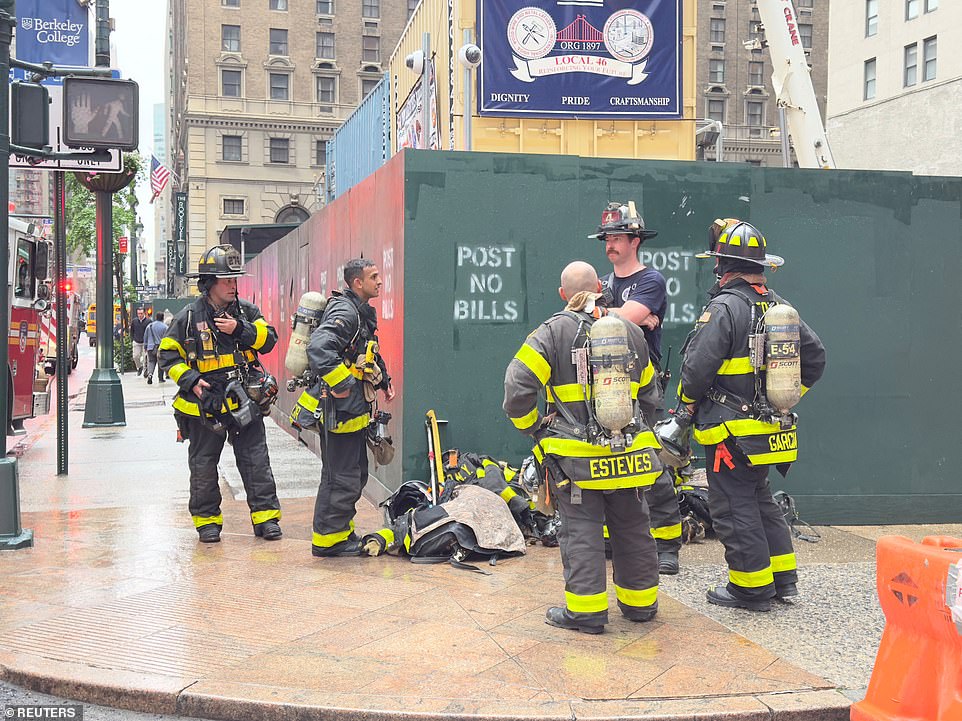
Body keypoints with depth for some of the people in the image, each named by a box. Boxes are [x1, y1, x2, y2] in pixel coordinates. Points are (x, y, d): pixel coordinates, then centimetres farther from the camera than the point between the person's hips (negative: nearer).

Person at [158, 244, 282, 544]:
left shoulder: (246, 310, 5)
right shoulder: (189, 317, -4)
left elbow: (269, 339, -1)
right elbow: (168, 356, 1)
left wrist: (241, 329, -16)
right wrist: (190, 380, -12)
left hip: (244, 400, 2)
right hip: (205, 404, -2)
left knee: (256, 461, 4)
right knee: (203, 466, 8)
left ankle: (265, 516, 13)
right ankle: (207, 520, 22)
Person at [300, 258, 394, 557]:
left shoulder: (362, 312, 16)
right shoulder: (345, 312, -17)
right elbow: (318, 348, -33)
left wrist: (383, 379, 24)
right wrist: (340, 383, -30)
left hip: (353, 409, 11)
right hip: (339, 409, -11)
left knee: (356, 474, 17)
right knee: (342, 477, -5)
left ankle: (342, 532, 28)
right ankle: (327, 539, 5)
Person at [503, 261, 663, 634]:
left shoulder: (553, 331, -6)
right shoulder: (631, 331, 11)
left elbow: (518, 387, -14)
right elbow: (649, 394, 19)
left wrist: (533, 427, 0)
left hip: (576, 456, -5)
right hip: (628, 455, 5)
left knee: (581, 530, 2)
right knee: (632, 526, 15)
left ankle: (586, 610, 5)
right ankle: (640, 602, 27)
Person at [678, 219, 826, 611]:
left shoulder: (724, 307, -17)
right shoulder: (779, 306, 9)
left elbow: (697, 366, -21)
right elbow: (815, 356, 16)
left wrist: (689, 402, -2)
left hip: (731, 430, -8)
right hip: (769, 428, 9)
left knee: (734, 509, 2)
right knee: (761, 502, 20)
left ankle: (751, 589, 9)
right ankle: (783, 579, 26)